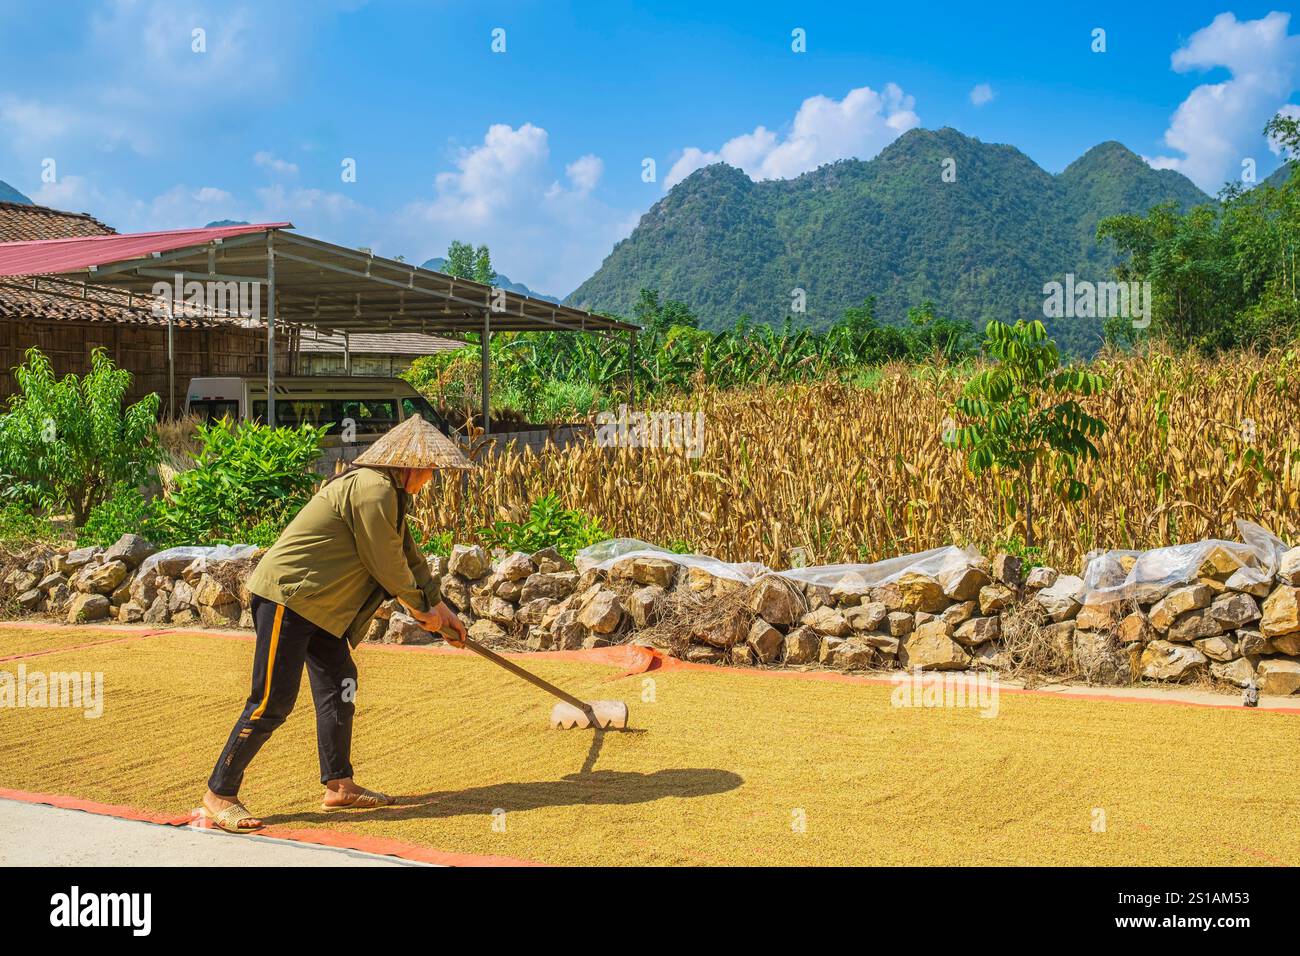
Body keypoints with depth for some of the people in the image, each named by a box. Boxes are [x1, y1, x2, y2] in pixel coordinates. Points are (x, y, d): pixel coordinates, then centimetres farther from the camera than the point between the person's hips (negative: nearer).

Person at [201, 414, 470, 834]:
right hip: (287, 595, -11)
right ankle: (219, 794, 2)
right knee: (273, 701, -9)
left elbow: (408, 554, 22)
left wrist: (439, 604, 23)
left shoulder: (388, 492, 15)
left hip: (318, 603, 11)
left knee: (339, 684, 13)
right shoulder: (373, 489, -19)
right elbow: (386, 563, -15)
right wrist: (421, 607, 0)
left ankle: (338, 785, 22)